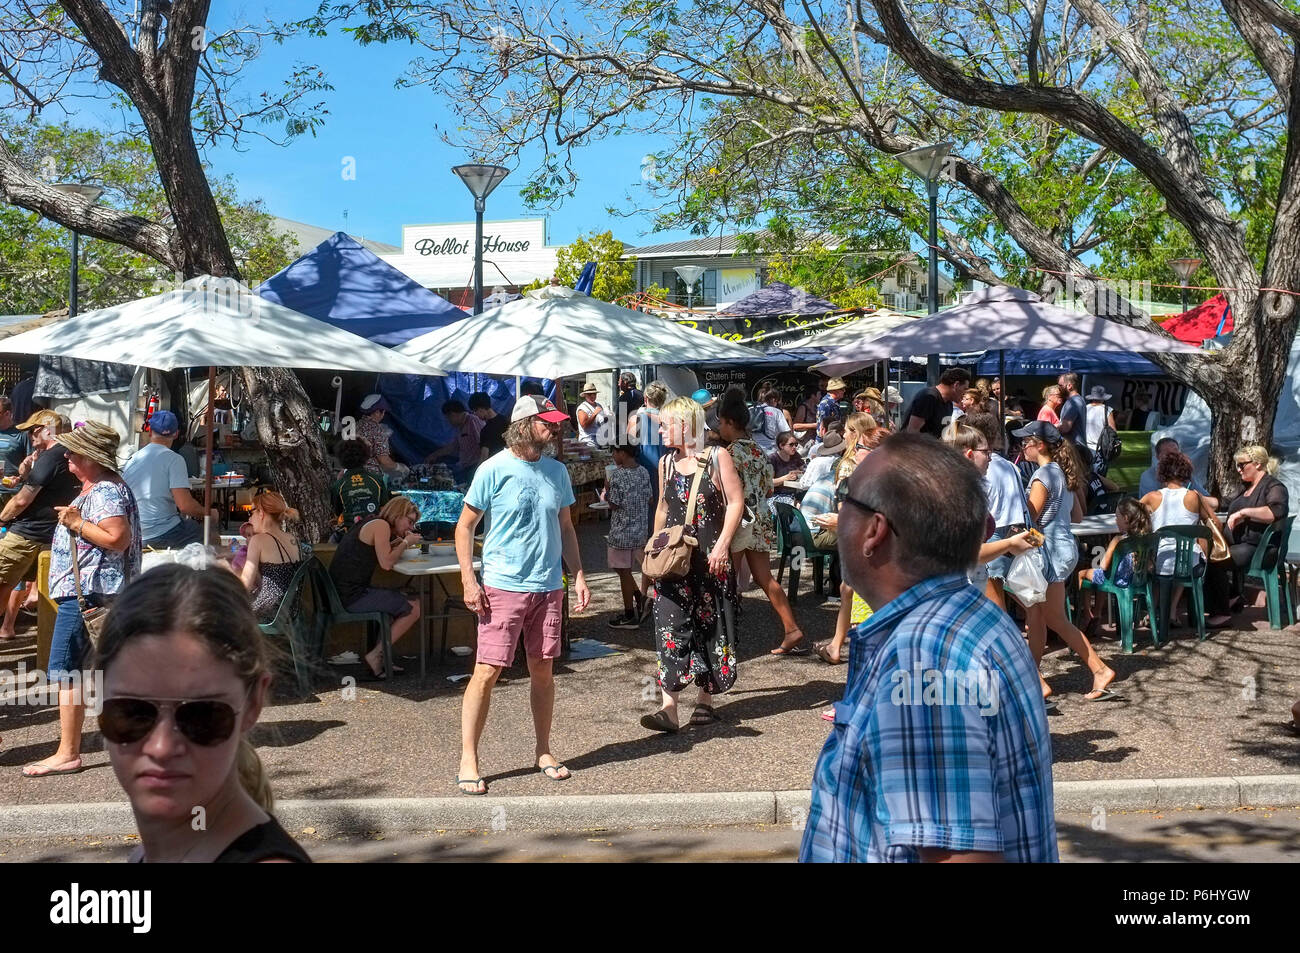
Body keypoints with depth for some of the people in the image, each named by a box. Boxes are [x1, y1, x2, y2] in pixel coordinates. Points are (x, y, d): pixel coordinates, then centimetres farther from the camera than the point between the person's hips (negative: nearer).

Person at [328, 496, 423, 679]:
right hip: (352, 597, -11)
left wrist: (399, 542, 11)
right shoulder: (381, 525, -9)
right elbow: (386, 563, -17)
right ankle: (375, 655, -1)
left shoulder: (369, 523, 21)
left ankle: (378, 657, 19)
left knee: (402, 598, 26)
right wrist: (405, 543, -4)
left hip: (341, 593, 11)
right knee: (415, 608, -7)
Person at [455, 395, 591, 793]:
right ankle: (468, 761, 2)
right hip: (503, 585, -5)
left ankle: (543, 752, 24)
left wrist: (579, 576, 12)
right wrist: (469, 580, -10)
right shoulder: (495, 470, -7)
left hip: (549, 586, 5)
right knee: (487, 671, -6)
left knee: (543, 670, 11)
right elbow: (465, 526, -3)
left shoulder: (556, 471, 10)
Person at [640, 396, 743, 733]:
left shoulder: (717, 458, -3)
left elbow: (736, 503, -5)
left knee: (710, 628, 6)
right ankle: (669, 709, -13)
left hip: (710, 558, -3)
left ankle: (705, 700, 20)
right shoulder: (666, 463, 12)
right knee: (670, 627, -9)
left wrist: (721, 546, -13)